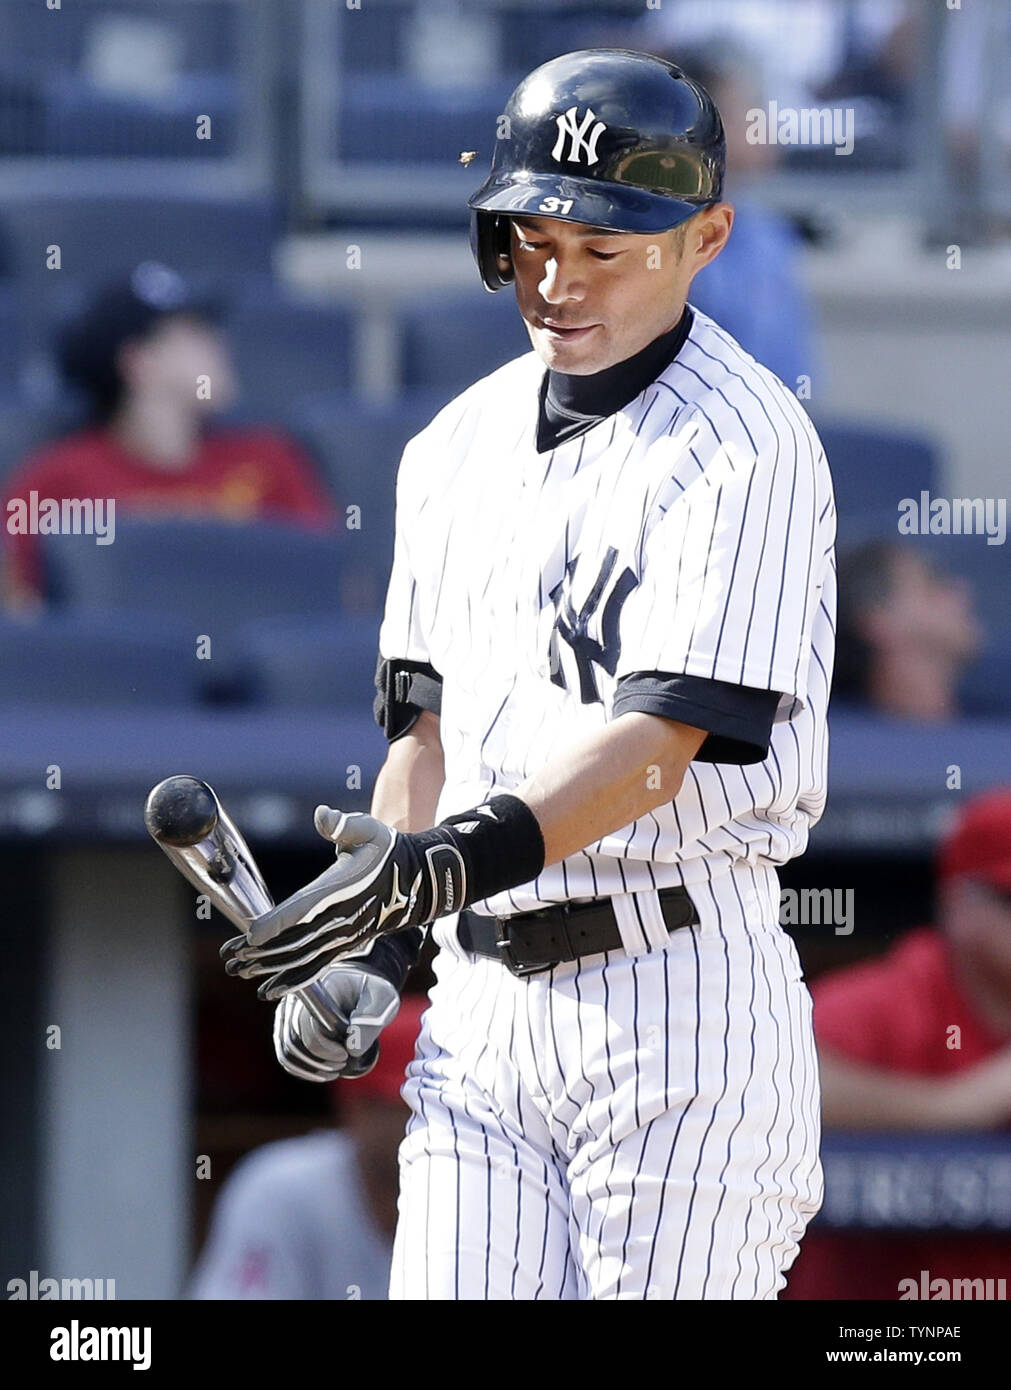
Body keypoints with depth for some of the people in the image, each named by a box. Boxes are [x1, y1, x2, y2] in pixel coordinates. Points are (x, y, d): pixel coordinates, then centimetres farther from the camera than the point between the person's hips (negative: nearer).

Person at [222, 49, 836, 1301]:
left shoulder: (744, 447, -9)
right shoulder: (457, 446, 15)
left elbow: (662, 739, -19)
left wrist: (460, 858, -30)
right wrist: (371, 949, 10)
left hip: (676, 985, -6)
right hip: (481, 1004, 6)